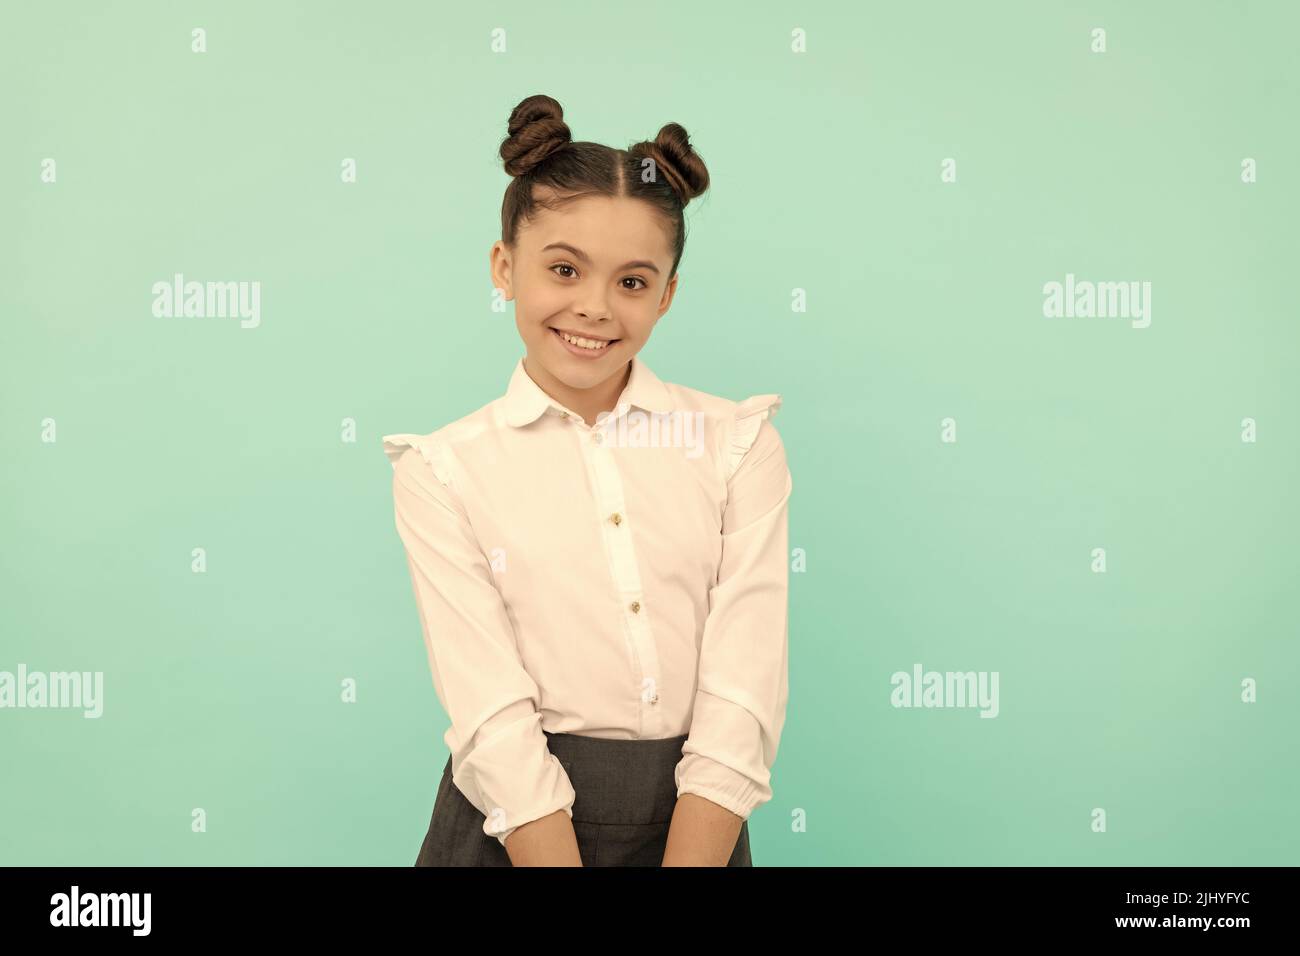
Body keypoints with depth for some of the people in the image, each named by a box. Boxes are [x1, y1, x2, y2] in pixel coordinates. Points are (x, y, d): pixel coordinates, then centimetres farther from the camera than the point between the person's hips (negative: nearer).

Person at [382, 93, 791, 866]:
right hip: (516, 826, -1)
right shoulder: (443, 472, -4)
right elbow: (495, 722, -13)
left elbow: (743, 706, -10)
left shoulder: (739, 445, -2)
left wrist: (690, 861, -18)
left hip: (698, 825, 2)